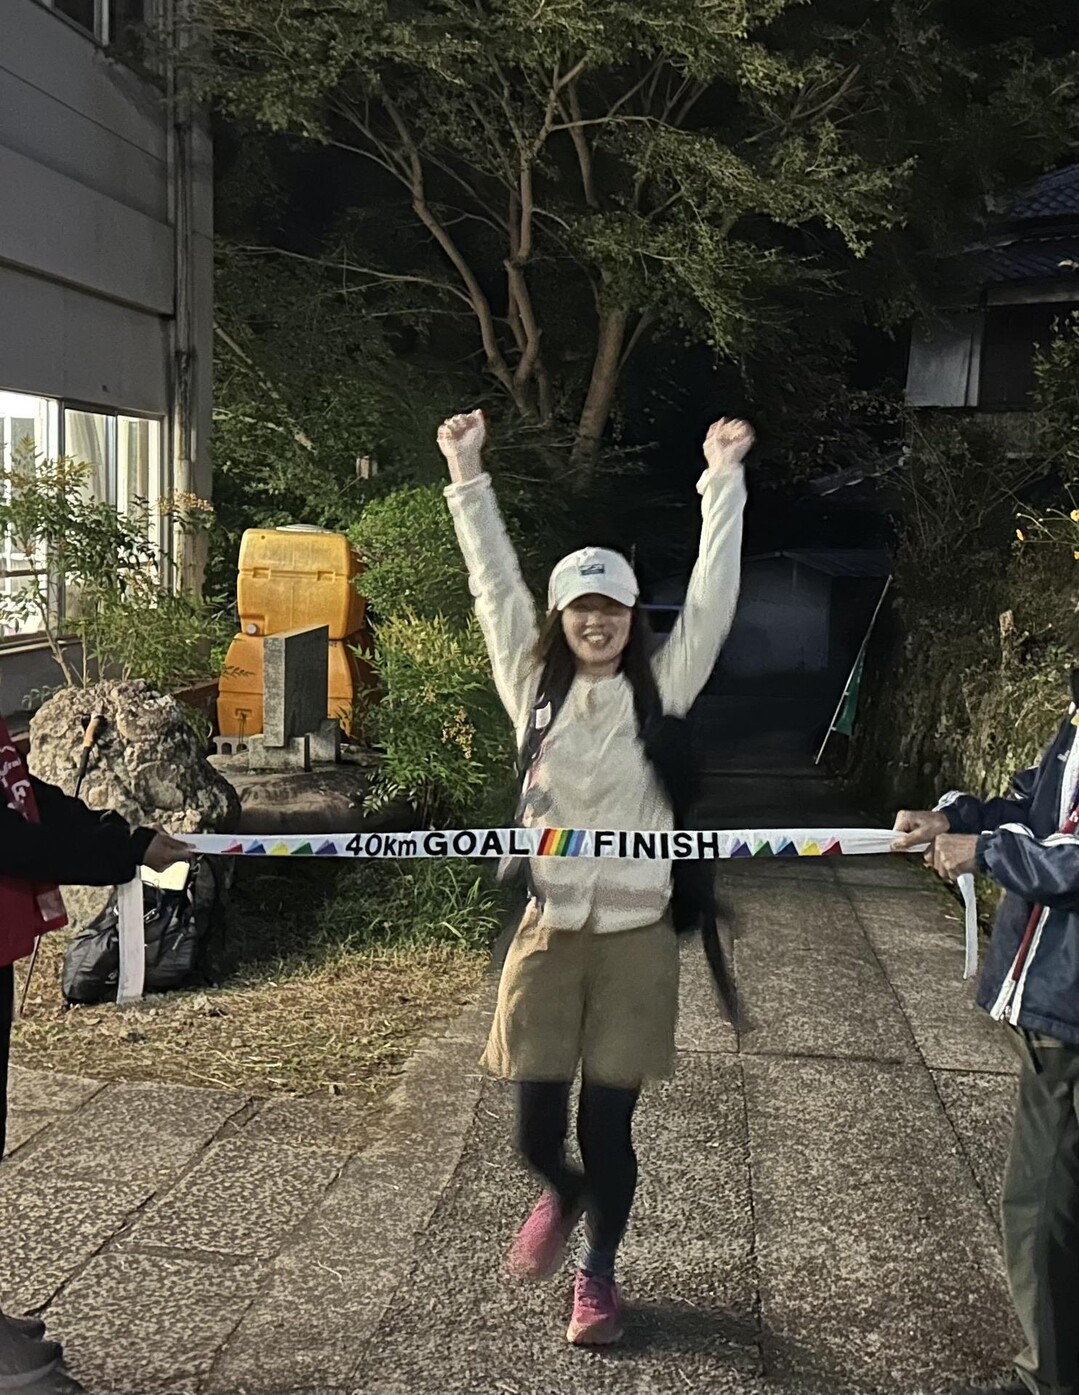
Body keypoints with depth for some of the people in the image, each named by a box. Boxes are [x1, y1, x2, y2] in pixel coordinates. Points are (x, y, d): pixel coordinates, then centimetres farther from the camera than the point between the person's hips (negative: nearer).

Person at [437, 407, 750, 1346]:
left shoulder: (663, 689, -1)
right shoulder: (532, 686, 2)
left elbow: (712, 599, -5)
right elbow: (495, 583, 2)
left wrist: (724, 480, -10)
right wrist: (468, 475, 0)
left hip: (635, 938, -1)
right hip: (548, 935, 1)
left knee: (607, 1126, 6)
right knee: (537, 1125, 6)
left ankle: (599, 1274, 32)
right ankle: (563, 1197, 44)